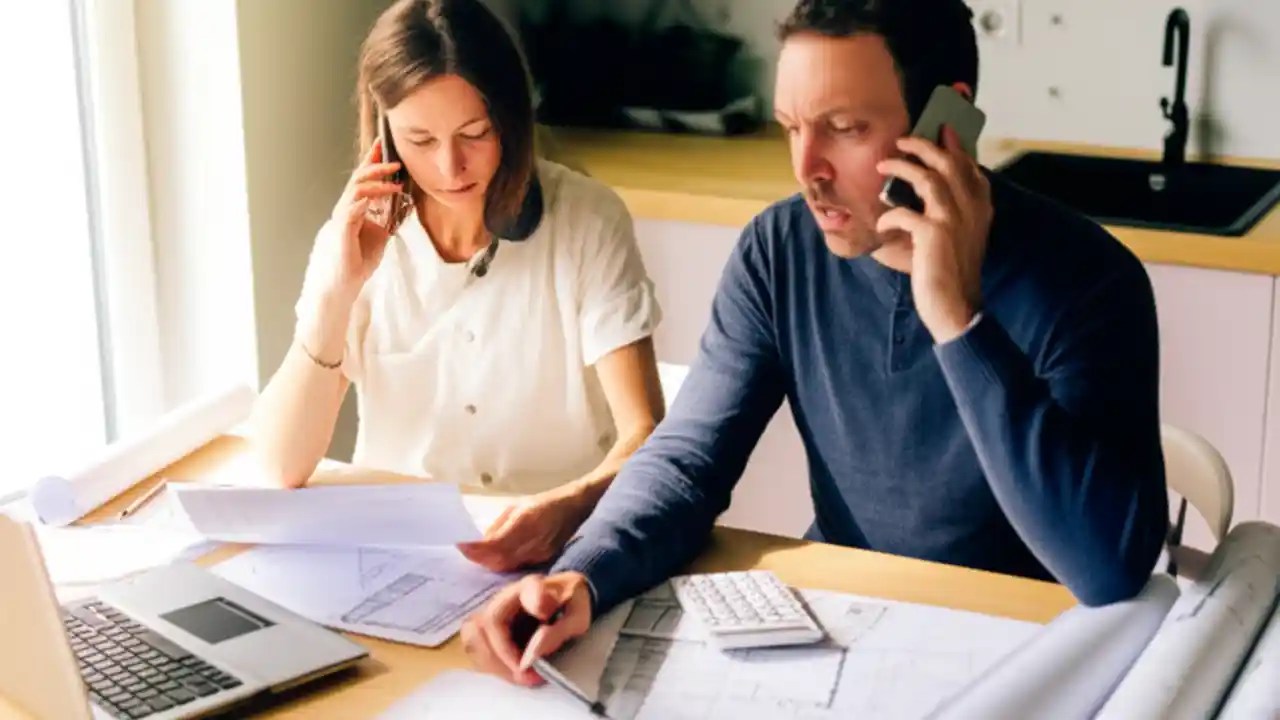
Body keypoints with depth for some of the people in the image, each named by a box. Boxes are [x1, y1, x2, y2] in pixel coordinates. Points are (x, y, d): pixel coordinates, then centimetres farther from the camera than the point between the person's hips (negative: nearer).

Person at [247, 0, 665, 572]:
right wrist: (338, 291, -18)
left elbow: (645, 432, -13)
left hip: (562, 547, -1)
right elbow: (282, 468, -8)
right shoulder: (355, 242, -2)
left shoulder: (585, 220, -8)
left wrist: (570, 507, -33)